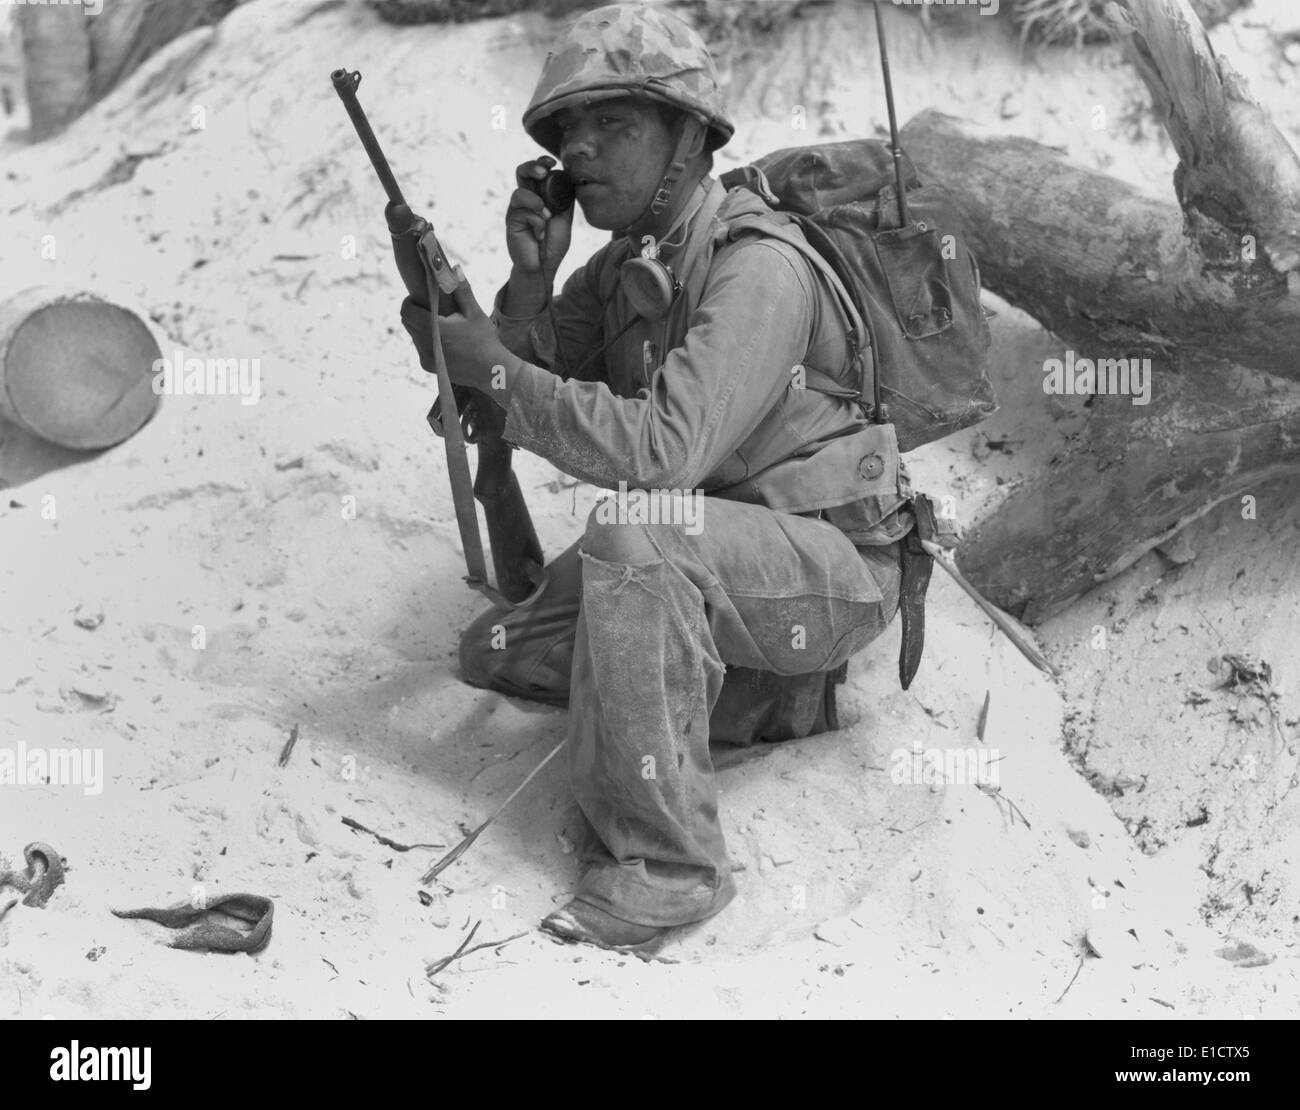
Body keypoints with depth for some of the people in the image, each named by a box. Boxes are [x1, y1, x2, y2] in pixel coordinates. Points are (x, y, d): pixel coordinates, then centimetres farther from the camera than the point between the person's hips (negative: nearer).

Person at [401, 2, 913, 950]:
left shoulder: (759, 270, -23)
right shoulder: (629, 260, 5)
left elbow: (666, 451, -35)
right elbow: (534, 391, 2)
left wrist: (496, 368, -29)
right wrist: (531, 283, -16)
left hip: (833, 564, -9)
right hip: (705, 558, 9)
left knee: (633, 531, -36)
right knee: (499, 651, 4)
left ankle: (664, 860, -29)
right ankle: (768, 696, 9)